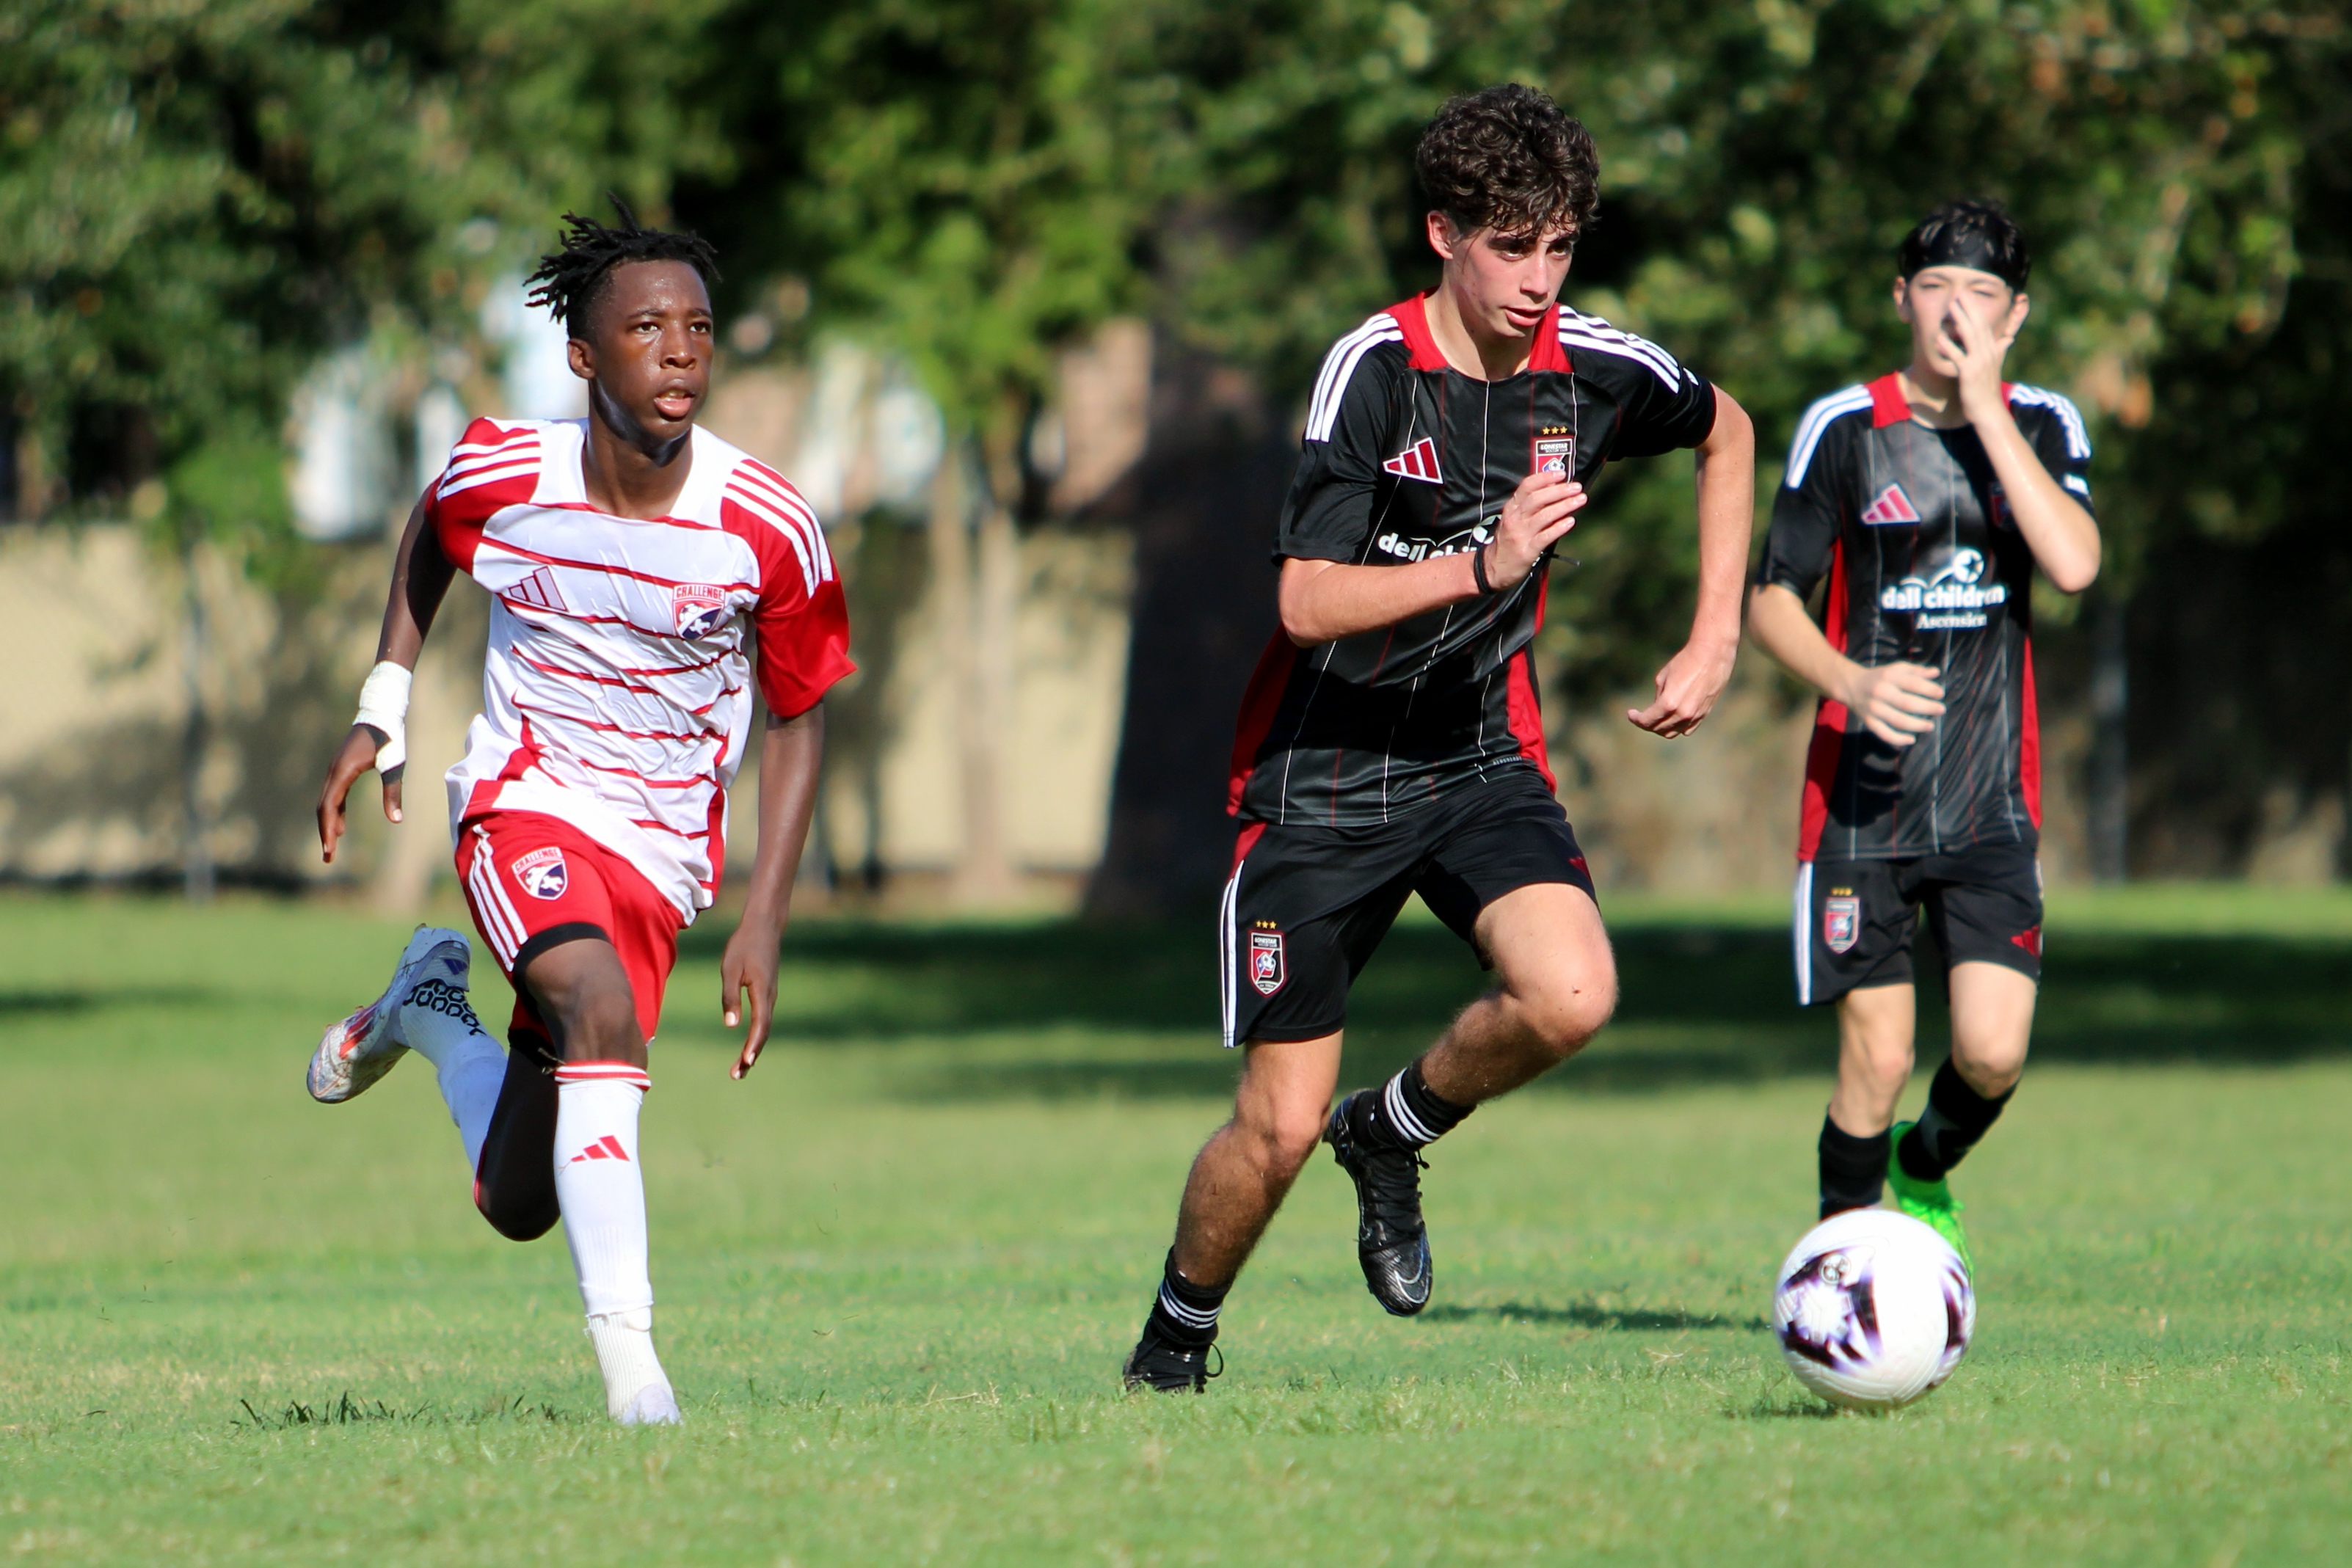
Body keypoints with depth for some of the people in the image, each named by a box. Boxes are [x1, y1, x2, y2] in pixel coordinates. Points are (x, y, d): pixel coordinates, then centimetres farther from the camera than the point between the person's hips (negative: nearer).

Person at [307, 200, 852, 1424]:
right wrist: (383, 708, 9)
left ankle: (428, 1009, 35)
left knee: (516, 1205, 6)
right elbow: (428, 534, 14)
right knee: (606, 1019, -34)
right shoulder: (504, 474, -12)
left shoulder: (768, 529, -14)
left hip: (662, 851, 2)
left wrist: (763, 927, -7)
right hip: (524, 804, -2)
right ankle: (627, 1350, -32)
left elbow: (796, 717, -1)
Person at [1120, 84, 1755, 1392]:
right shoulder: (1374, 368, -17)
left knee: (1571, 998, -24)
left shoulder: (1599, 372, -4)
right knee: (1280, 1127, -5)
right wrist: (1482, 566, -35)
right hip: (1325, 780, -3)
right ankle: (1175, 1341, 25)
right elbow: (1309, 601, -23)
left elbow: (1728, 434, 19)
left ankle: (1394, 1135, 7)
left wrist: (1716, 638, 12)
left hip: (1479, 760, 3)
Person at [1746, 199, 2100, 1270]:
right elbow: (1769, 599, 1)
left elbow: (2073, 565, -15)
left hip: (1992, 799, 2)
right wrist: (1852, 683, -19)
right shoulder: (1845, 428, -2)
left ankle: (1926, 1171, 24)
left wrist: (1984, 406, -16)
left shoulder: (2042, 427, 4)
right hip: (1863, 799, -2)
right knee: (1877, 1059, -7)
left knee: (1993, 1055, -8)